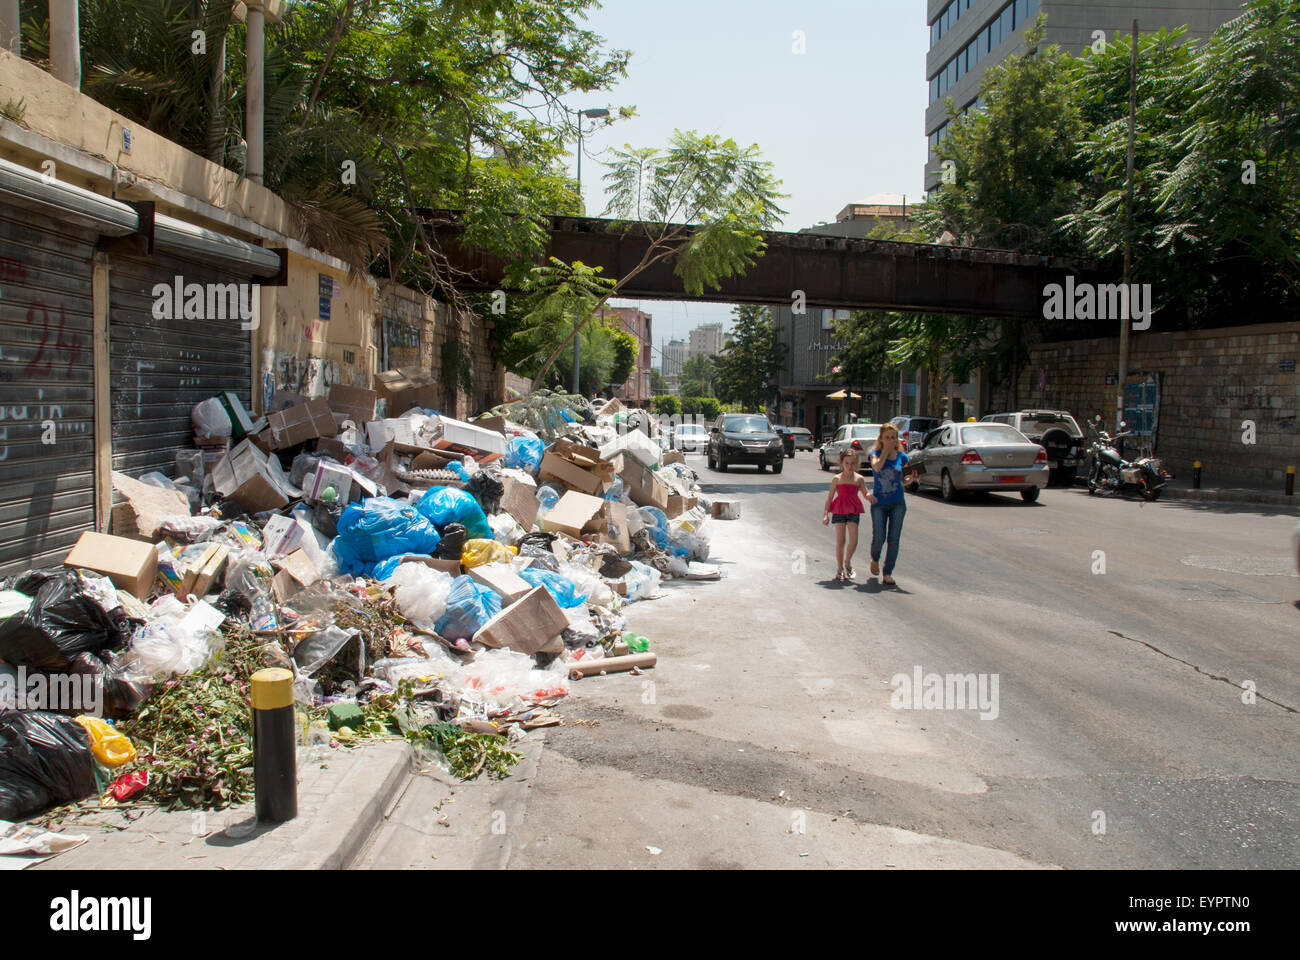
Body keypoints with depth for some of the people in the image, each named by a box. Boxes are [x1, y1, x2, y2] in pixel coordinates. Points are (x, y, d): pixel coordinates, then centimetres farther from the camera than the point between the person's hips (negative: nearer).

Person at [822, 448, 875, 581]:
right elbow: (830, 497, 1)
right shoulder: (837, 479, 0)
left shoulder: (859, 479, 3)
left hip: (853, 511, 1)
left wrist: (870, 497, -17)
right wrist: (825, 514, -5)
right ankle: (839, 569, 13)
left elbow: (866, 493, 8)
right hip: (839, 511, -1)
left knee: (853, 541, -8)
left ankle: (847, 562, 20)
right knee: (840, 541, -1)